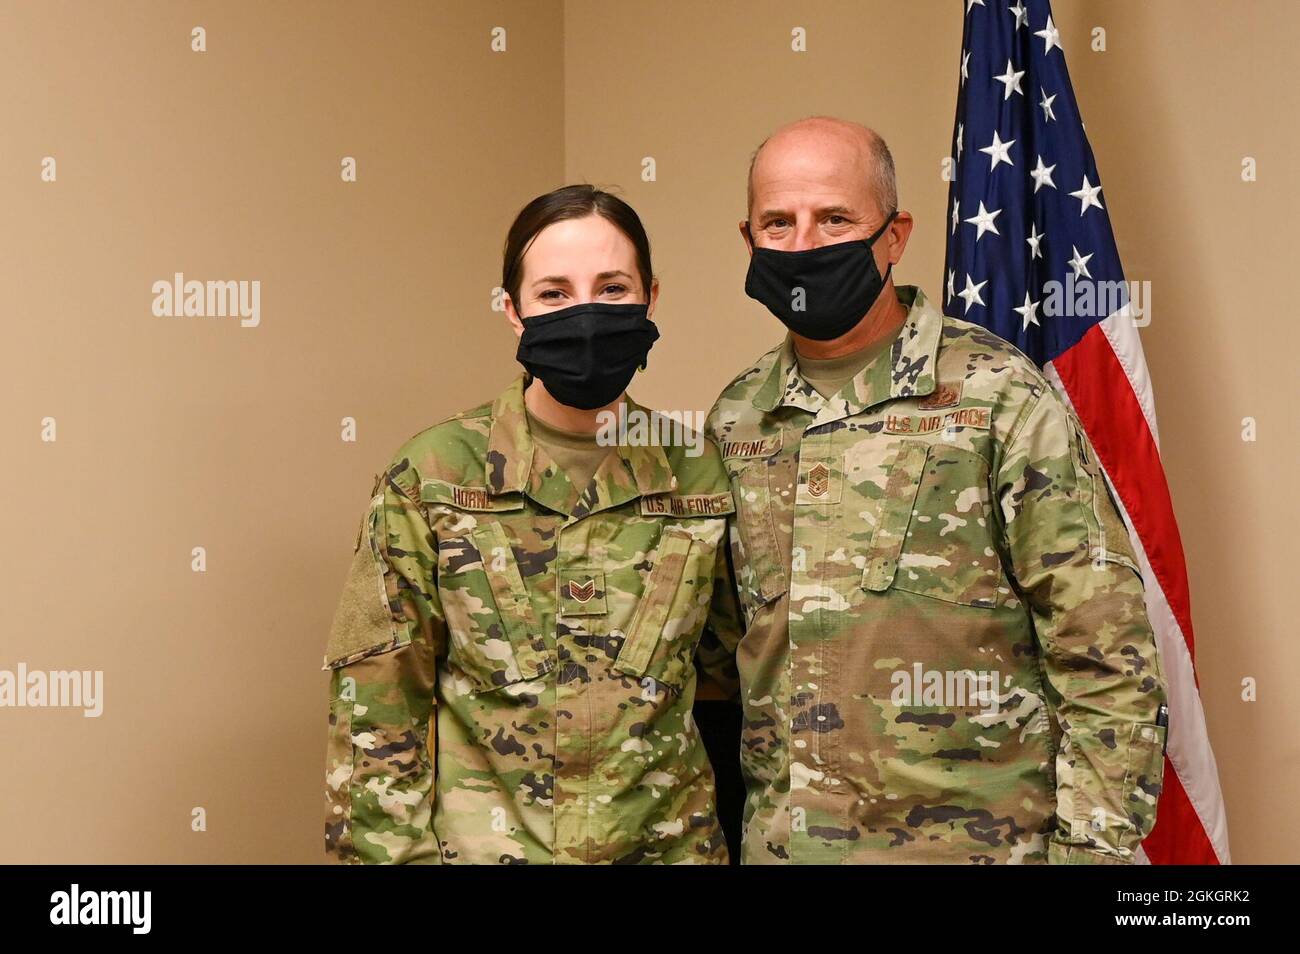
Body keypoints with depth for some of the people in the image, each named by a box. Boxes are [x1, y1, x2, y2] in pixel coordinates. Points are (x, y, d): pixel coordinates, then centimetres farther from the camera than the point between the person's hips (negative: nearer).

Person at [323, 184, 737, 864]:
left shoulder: (700, 474, -3)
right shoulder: (429, 477, -10)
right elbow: (374, 724, -7)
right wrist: (390, 852, -10)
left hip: (667, 844, 2)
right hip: (478, 844, -2)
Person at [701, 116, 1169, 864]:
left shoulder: (999, 397, -10)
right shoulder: (736, 418, 4)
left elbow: (1107, 655, -10)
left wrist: (1092, 844, -11)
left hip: (972, 840, -4)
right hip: (777, 838, 4)